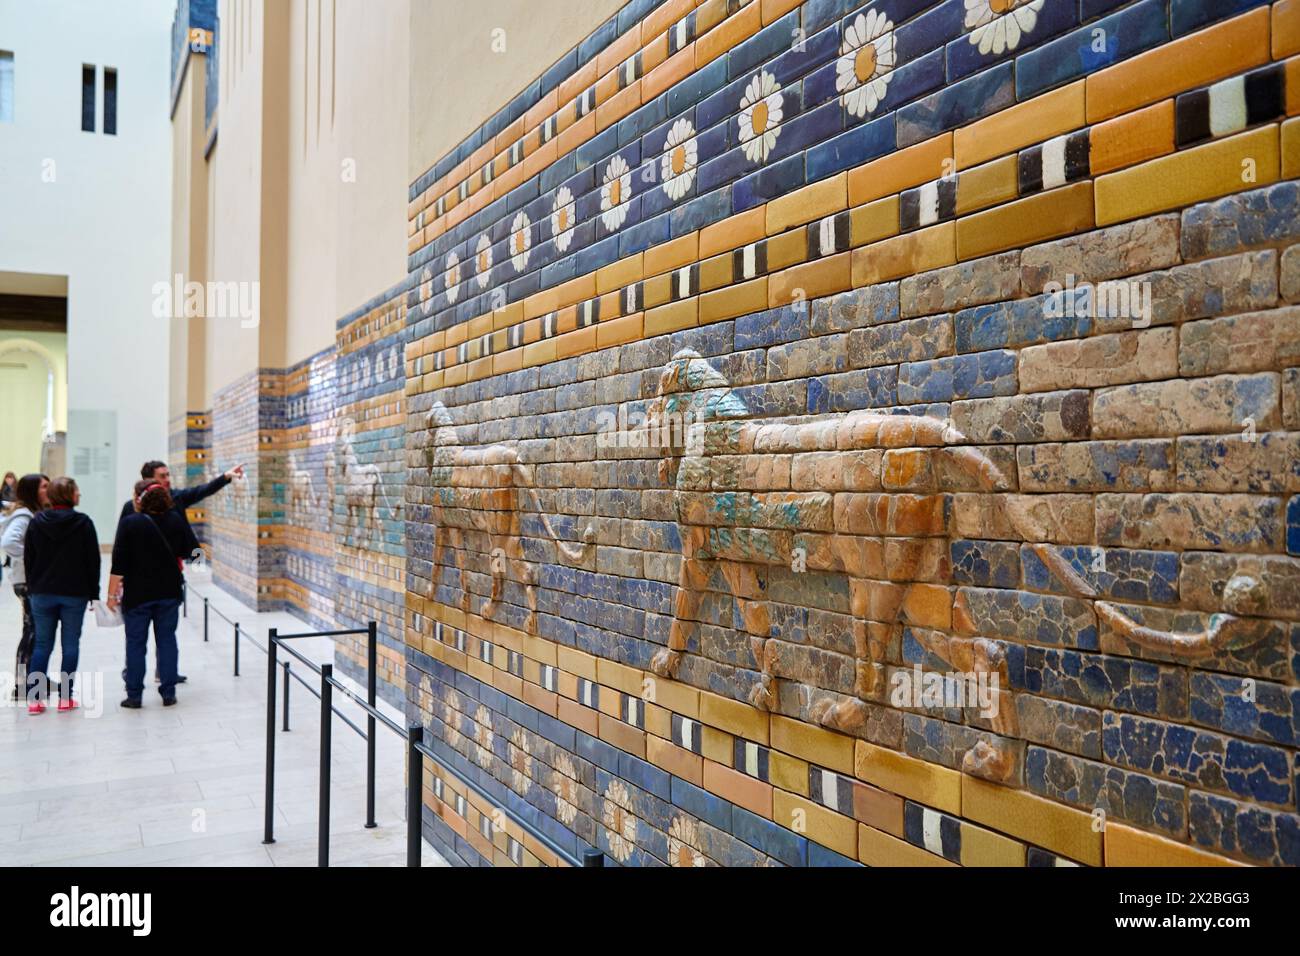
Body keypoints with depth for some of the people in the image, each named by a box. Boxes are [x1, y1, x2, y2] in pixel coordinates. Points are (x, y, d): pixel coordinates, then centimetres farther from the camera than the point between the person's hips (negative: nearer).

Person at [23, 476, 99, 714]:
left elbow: (28, 559, 6)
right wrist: (93, 592, 3)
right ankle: (65, 698, 6)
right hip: (75, 593, -3)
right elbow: (93, 560, -5)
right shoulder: (83, 523, -7)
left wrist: (32, 588, 14)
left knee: (42, 644, 8)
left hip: (42, 593, 3)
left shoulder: (36, 522, 1)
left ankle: (34, 699, 5)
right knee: (70, 644, 4)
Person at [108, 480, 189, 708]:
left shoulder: (130, 523, -12)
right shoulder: (176, 521, 0)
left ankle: (134, 695, 10)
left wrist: (112, 593, -6)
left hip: (137, 593, -3)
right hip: (169, 592, 3)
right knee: (167, 640, 10)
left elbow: (119, 563, -12)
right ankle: (168, 693, 12)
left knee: (136, 643, 6)